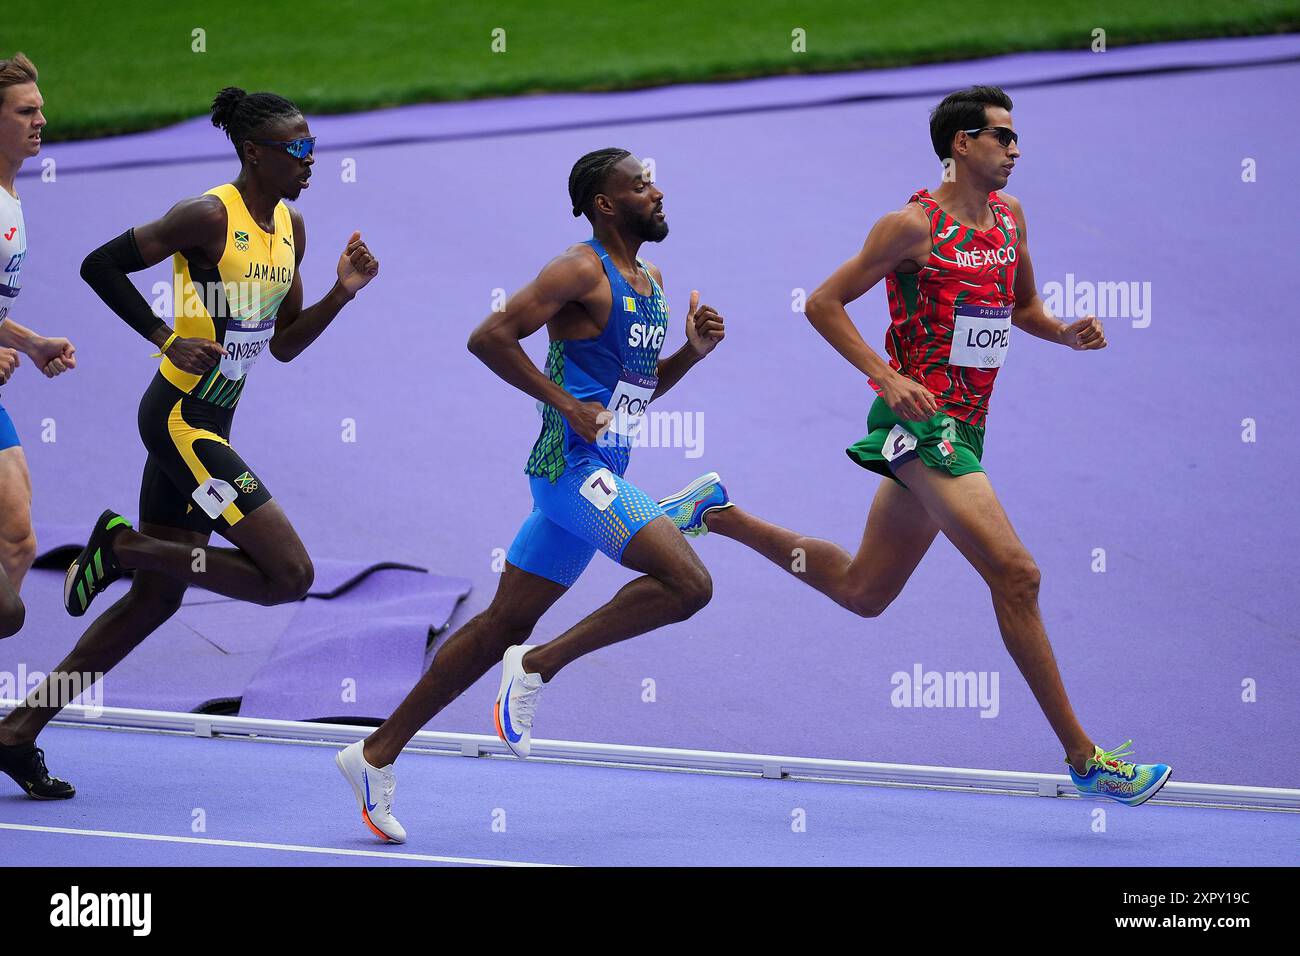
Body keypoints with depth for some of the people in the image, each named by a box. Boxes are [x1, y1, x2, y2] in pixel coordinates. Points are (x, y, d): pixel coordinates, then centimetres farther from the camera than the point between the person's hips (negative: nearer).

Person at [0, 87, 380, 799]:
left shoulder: (290, 226, 10)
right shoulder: (208, 216, -15)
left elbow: (285, 345, 15)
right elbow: (99, 266, -13)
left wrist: (342, 292, 1)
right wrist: (167, 339, -15)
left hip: (207, 421, 9)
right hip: (180, 417, -9)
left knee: (157, 597, 12)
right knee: (289, 574, -15)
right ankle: (124, 545, -1)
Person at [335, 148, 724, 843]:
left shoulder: (651, 282, 18)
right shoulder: (581, 271, -10)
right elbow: (489, 337, -17)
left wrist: (692, 352, 9)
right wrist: (567, 403, -18)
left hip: (600, 477, 9)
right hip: (573, 467, -9)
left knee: (504, 624, 10)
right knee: (688, 583, -20)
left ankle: (377, 754, 15)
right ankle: (539, 665, -9)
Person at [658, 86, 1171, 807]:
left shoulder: (1009, 218, 11)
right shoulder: (914, 225, -12)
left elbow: (1022, 307, 25)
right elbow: (823, 303, -8)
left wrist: (1067, 334, 2)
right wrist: (888, 376, -19)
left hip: (961, 426, 9)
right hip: (919, 418, -9)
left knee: (862, 591, 17)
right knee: (1015, 573, -16)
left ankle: (720, 514, 31)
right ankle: (1083, 757, -14)